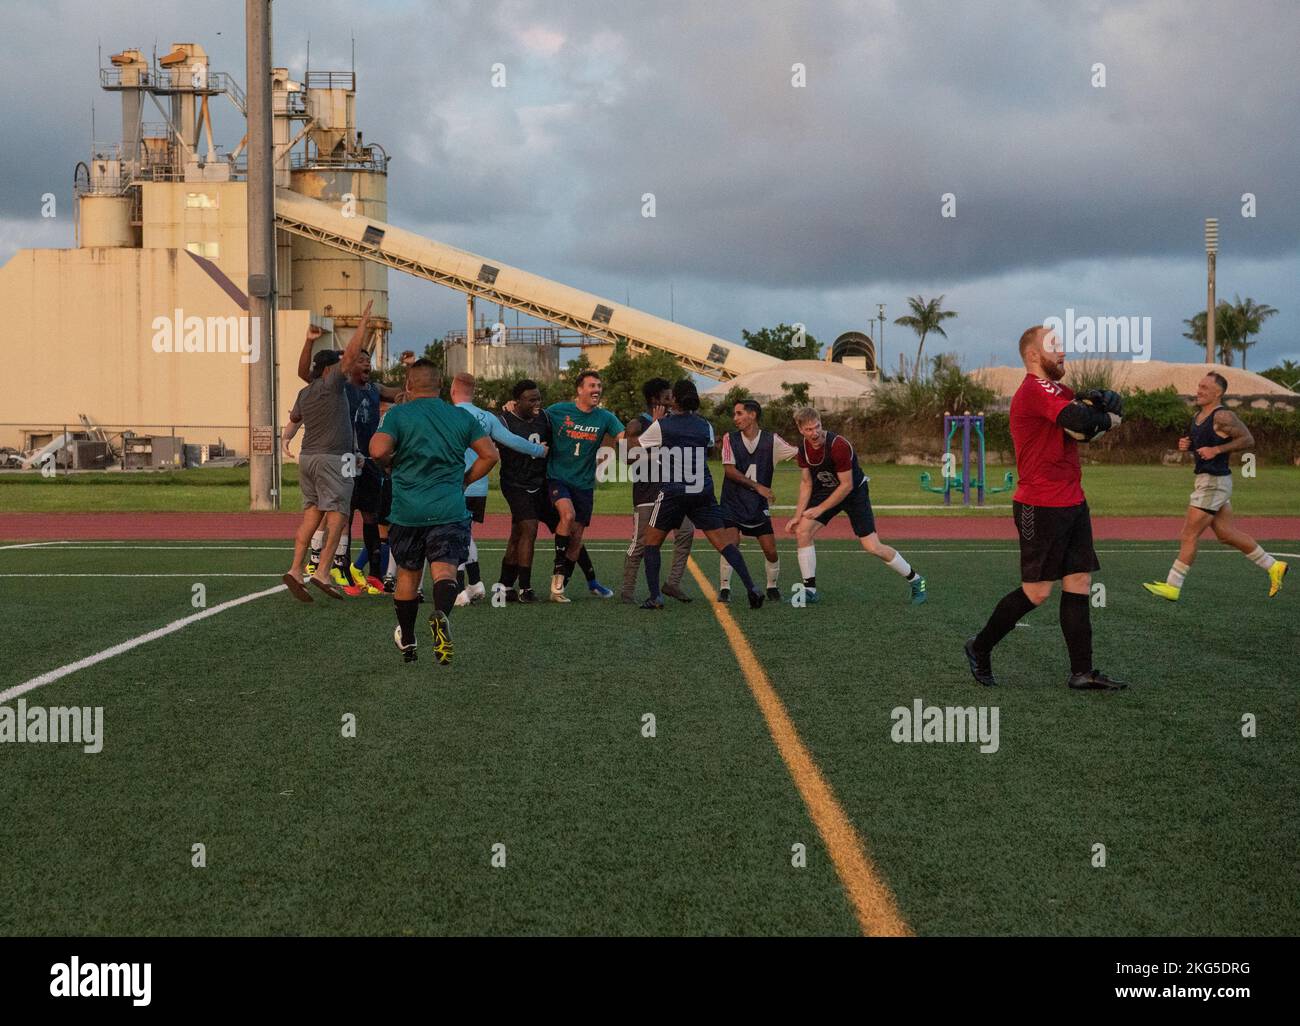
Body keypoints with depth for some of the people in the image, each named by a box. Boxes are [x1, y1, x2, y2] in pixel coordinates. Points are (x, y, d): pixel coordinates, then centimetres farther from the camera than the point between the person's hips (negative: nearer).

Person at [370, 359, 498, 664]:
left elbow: (378, 450, -16)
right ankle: (441, 614, -40)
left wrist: (391, 465, 6)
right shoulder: (461, 416, 8)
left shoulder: (398, 414, -1)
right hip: (450, 510, 0)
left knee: (408, 574, 16)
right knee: (445, 570, -8)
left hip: (407, 510, 0)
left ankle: (406, 640, 29)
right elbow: (490, 455, 6)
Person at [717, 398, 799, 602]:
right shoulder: (730, 438, -4)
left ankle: (773, 587, 23)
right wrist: (757, 486, -17)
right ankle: (724, 588, -3)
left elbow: (799, 453, -2)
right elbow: (729, 470, -12)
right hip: (732, 504, -1)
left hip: (758, 506, 1)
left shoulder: (771, 440, -3)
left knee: (771, 551, -1)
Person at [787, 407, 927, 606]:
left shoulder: (838, 445, -31)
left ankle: (915, 581, 9)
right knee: (802, 531, -13)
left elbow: (847, 485, -25)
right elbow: (806, 483, 1)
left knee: (873, 547, -11)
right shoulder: (803, 448, -10)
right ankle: (810, 590, -2)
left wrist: (820, 509, -22)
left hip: (855, 492, -6)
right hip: (825, 491, 6)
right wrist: (798, 515, -6)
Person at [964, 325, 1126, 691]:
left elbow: (1086, 429, 11)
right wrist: (1105, 417, -6)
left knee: (1079, 584, 5)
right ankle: (980, 648, 14)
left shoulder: (1056, 392, 19)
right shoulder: (1036, 390, -15)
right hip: (1042, 508, -10)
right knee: (1037, 591, -3)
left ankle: (1082, 672, 7)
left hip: (1072, 503, 10)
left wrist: (1094, 411, -12)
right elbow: (1081, 423, -27)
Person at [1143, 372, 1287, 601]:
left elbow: (1248, 439, -16)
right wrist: (1186, 444, 4)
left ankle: (1173, 586, 2)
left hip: (1214, 481, -10)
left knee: (1189, 534, -5)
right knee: (1226, 534, 15)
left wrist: (1216, 450, -22)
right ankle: (1273, 567, 24)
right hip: (1206, 479, 10)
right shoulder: (1198, 415, 12)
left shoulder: (1222, 416, -15)